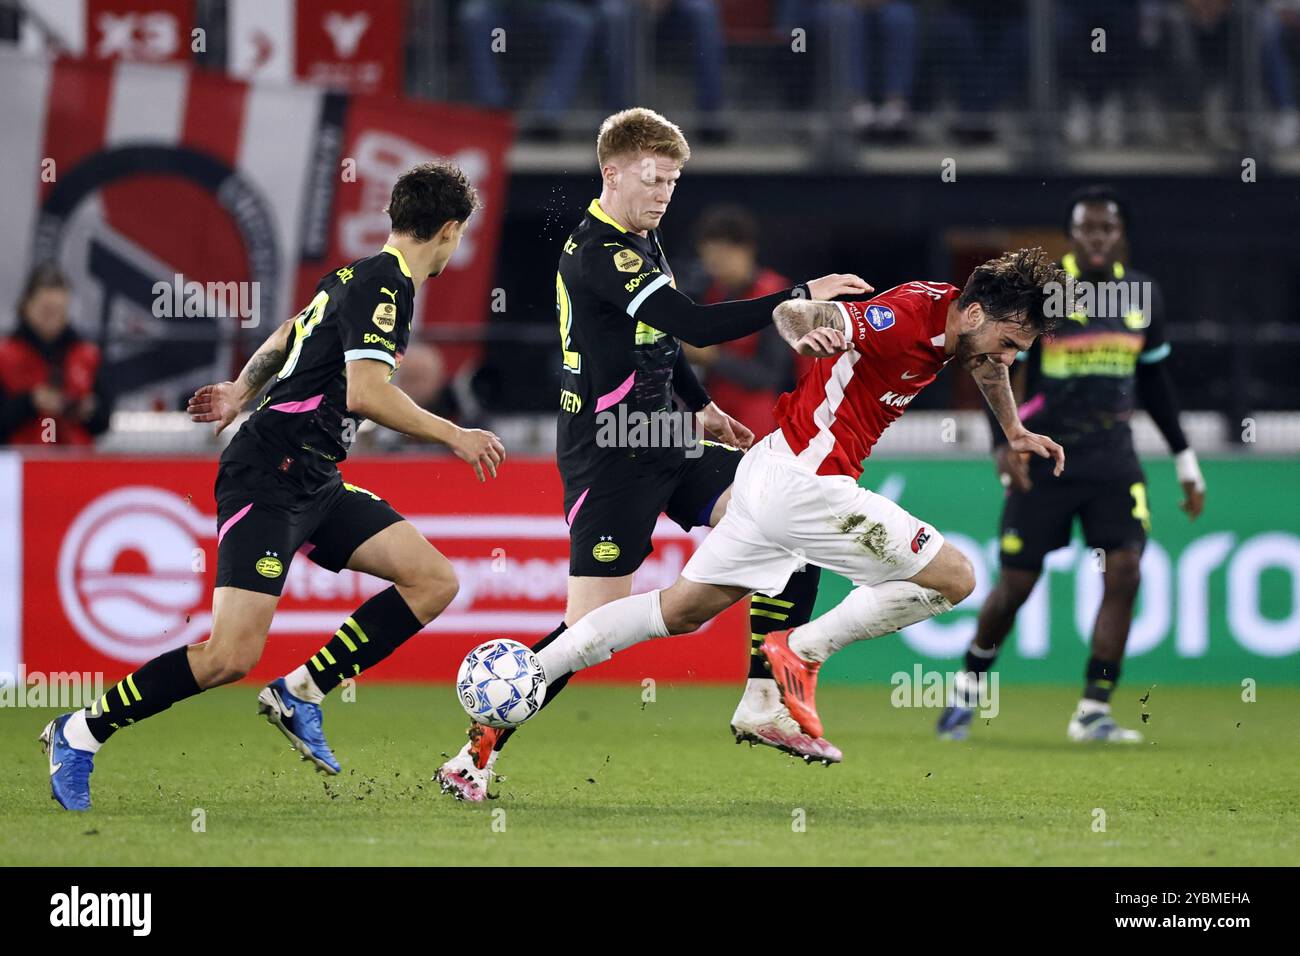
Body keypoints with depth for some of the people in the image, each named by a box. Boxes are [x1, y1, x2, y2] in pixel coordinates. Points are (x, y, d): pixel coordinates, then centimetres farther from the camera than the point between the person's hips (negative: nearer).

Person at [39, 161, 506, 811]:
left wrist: (243, 389, 41)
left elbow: (291, 334, 31)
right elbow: (366, 394, -24)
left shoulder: (356, 277, 16)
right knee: (232, 656, -17)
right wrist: (454, 437, -15)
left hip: (314, 487, 10)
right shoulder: (385, 285, -14)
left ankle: (300, 692, 3)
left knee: (435, 580, -1)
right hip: (268, 479, -10)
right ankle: (81, 733, -4)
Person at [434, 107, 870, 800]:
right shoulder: (598, 252, -19)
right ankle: (476, 754, -2)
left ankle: (762, 706, 1)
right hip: (609, 454, -9)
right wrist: (798, 298, -25)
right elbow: (696, 326, -27)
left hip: (664, 441, 9)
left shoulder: (642, 242, 13)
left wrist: (699, 407, 25)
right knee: (595, 621, -13)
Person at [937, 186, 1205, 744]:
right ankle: (968, 687, 26)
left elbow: (1154, 382, 18)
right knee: (1016, 586, 0)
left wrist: (1186, 462, 20)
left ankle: (1093, 713, -7)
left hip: (1114, 462, 3)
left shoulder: (1143, 295, 7)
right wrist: (1003, 443, -21)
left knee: (1124, 573, -13)